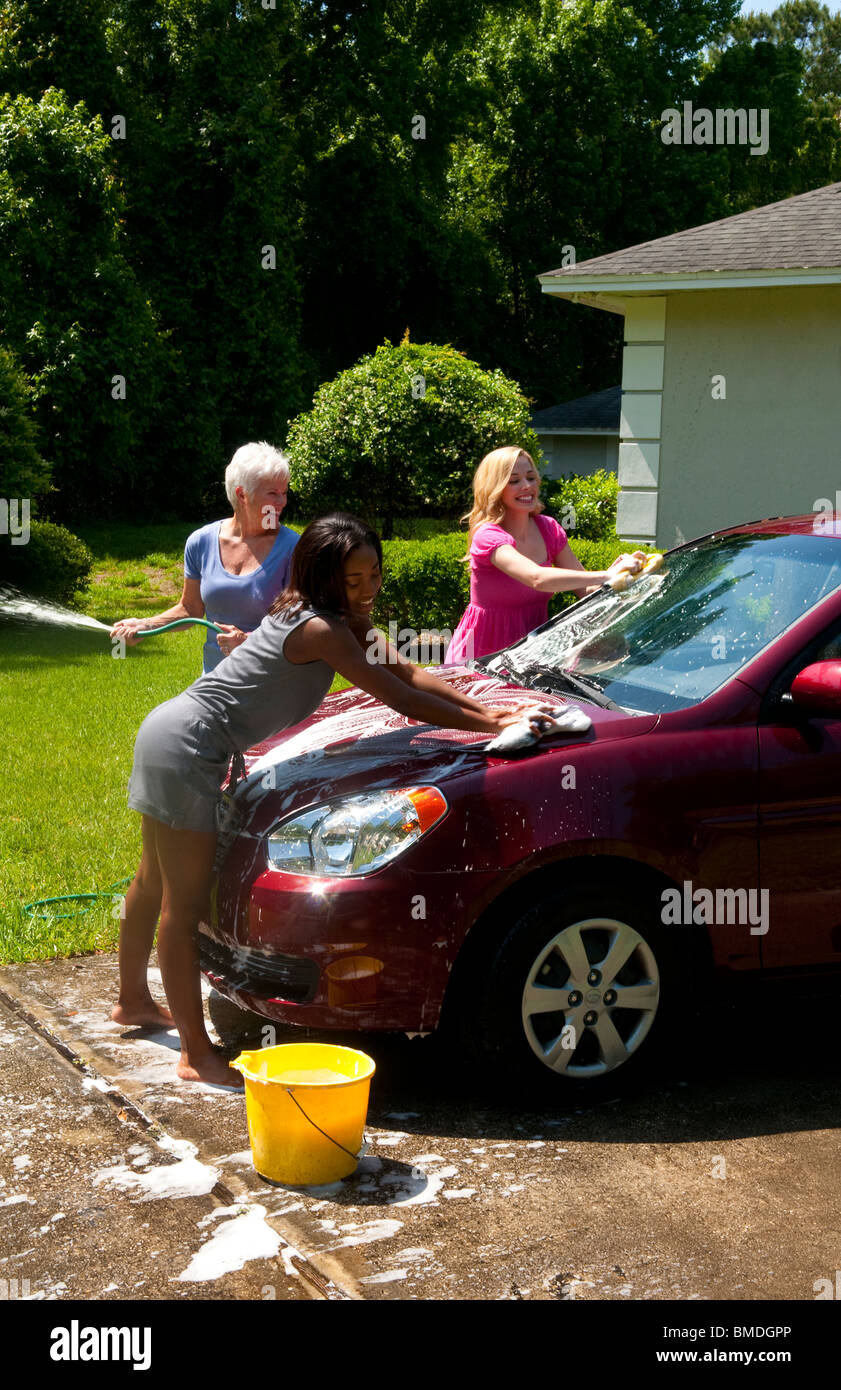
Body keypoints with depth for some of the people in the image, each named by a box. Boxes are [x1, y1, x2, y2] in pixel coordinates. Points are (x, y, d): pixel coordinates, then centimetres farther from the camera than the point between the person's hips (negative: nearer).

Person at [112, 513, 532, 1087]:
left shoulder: (340, 619, 10)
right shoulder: (321, 629, -20)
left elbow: (402, 671, 12)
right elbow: (400, 699, -20)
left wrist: (485, 709, 3)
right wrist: (487, 727, -14)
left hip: (170, 731, 11)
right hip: (186, 747, -11)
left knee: (157, 880, 25)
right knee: (186, 905, -6)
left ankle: (134, 1000, 43)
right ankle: (197, 1054, -1)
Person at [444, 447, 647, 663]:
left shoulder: (547, 529, 5)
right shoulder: (488, 537, -17)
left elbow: (584, 588, 4)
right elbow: (537, 578, -34)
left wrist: (617, 571, -17)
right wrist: (607, 576, -39)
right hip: (481, 657, -6)